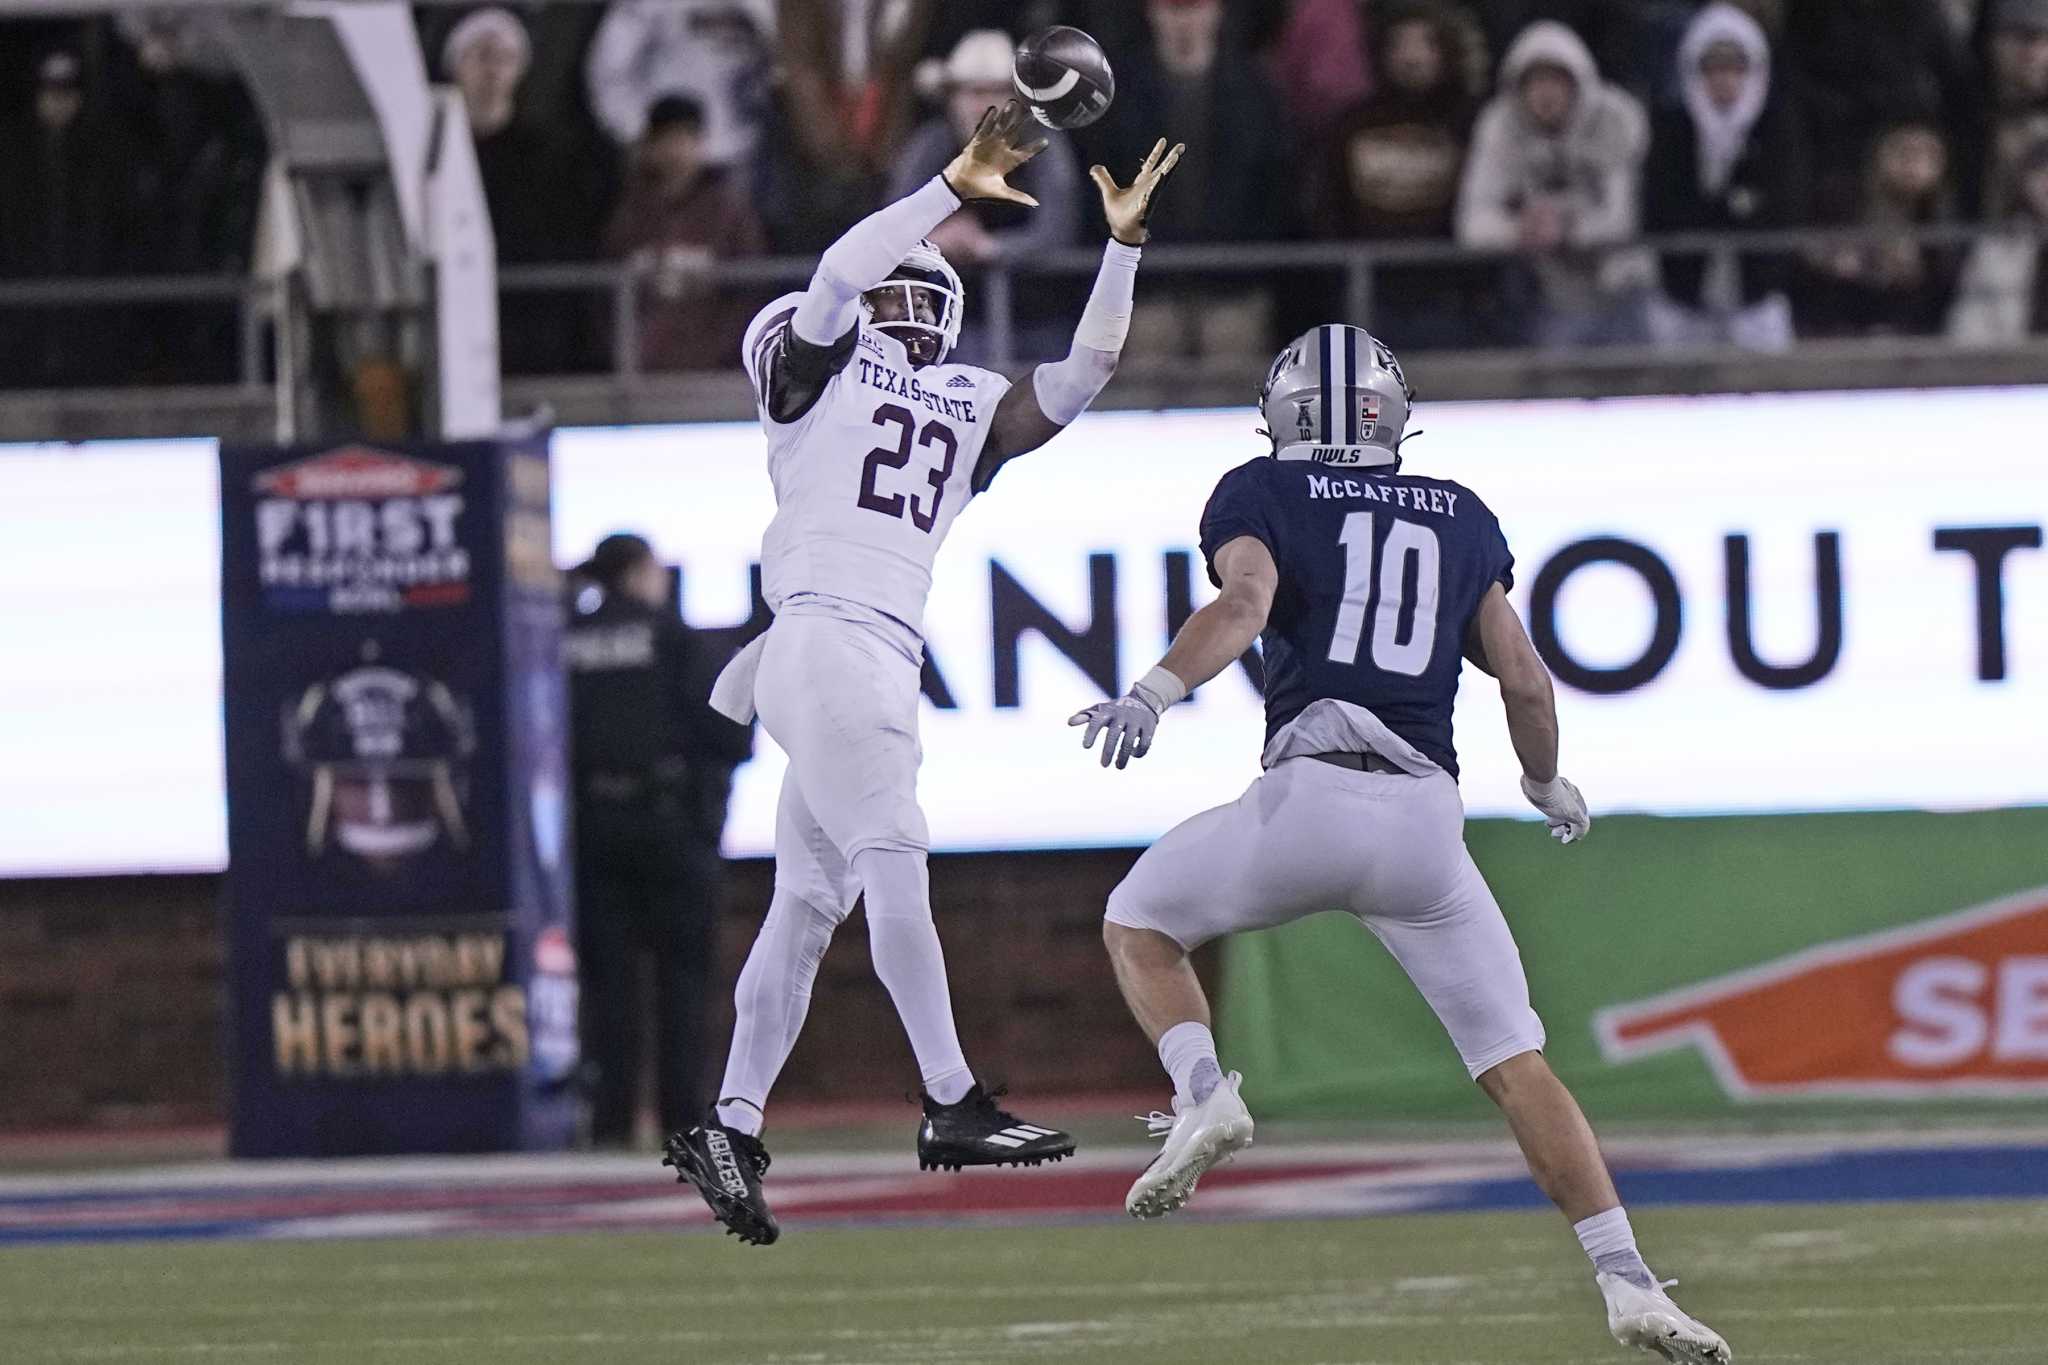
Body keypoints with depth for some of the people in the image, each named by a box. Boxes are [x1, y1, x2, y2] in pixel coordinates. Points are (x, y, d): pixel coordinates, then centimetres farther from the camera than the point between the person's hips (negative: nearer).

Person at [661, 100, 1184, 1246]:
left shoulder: (970, 408, 23)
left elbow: (1079, 379, 17)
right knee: (894, 859, -14)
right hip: (820, 638, -7)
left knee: (810, 903, 7)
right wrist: (957, 188, -13)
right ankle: (954, 1107, -18)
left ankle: (731, 1129, 11)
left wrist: (1121, 245, 9)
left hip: (890, 668, 7)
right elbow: (838, 279, -11)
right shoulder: (815, 367, 7)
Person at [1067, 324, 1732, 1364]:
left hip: (1310, 794, -3)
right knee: (1518, 1068, 6)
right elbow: (1523, 679, 21)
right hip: (1427, 816, 3)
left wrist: (1155, 693, -21)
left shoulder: (1261, 495, 12)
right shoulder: (1462, 519, 23)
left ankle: (1203, 1092, -3)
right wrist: (1549, 783, 39)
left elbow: (1245, 602, -9)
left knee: (1138, 923, 23)